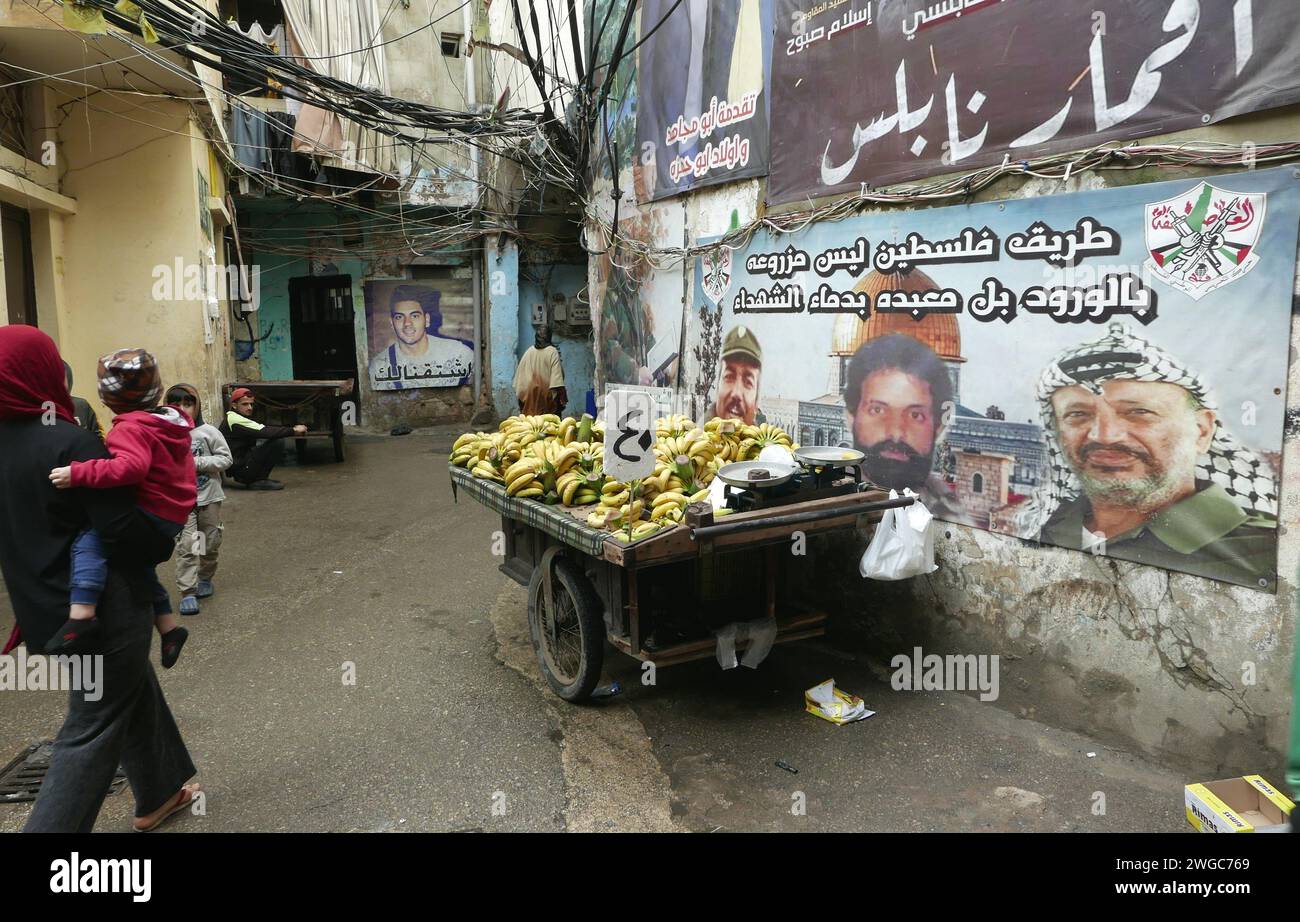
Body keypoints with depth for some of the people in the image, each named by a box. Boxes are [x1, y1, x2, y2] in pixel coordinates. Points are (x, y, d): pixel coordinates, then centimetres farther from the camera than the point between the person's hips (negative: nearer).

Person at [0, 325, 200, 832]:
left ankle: (158, 794, 40)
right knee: (91, 732, 2)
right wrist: (165, 545, -3)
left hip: (45, 610, 9)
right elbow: (126, 532, -22)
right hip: (101, 611, -9)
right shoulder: (72, 444, -22)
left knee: (134, 693, 24)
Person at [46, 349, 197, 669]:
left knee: (90, 538, -21)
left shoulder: (131, 428, -16)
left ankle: (81, 615, -36)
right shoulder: (171, 422, 12)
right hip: (173, 515, 10)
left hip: (152, 514, -10)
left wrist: (78, 474, -33)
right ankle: (167, 625, 30)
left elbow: (131, 467, -35)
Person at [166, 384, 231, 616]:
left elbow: (226, 458, -6)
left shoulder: (209, 432, -7)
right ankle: (187, 592, -5)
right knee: (186, 545, -9)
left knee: (211, 542, 13)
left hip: (209, 497, 1)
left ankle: (205, 578, 36)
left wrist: (199, 463, -16)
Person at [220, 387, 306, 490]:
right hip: (239, 467, -10)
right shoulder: (234, 419, -17)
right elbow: (264, 432, -24)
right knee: (278, 441, -17)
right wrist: (293, 430, -17)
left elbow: (262, 430, 11)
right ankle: (258, 481, -9)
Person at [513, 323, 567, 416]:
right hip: (547, 394, -4)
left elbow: (520, 375, 6)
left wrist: (521, 395, 14)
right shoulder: (552, 352, -8)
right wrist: (562, 397, -10)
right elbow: (557, 377, -13)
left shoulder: (529, 351, 2)